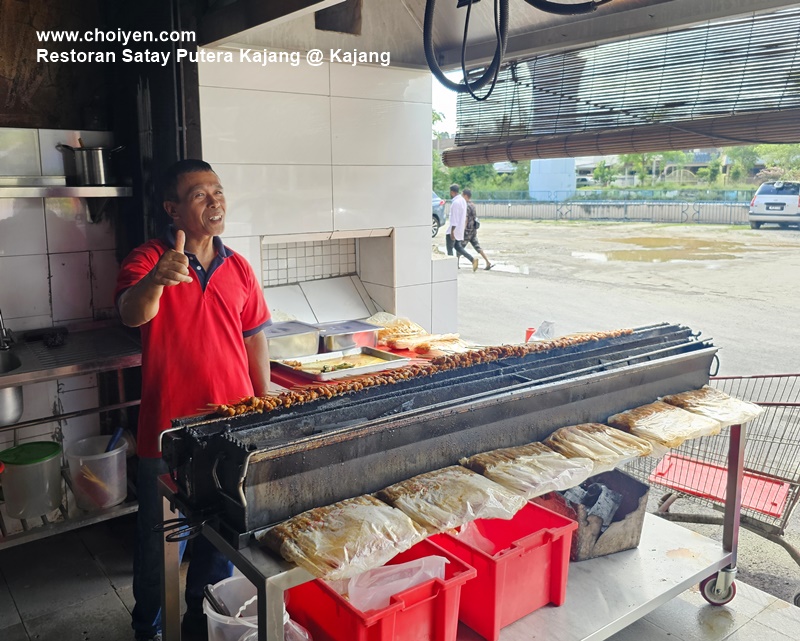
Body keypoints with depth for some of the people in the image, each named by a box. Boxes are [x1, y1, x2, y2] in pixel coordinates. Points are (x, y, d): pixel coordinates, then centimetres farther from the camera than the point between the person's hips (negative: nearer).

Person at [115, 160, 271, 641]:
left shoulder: (239, 269, 5)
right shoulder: (148, 260, -8)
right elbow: (132, 313, -27)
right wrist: (156, 280, -49)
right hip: (168, 429, -4)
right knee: (159, 536, 12)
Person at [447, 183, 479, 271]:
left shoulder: (455, 202, -19)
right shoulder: (463, 200, 11)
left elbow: (454, 218, -22)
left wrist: (452, 231, -22)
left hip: (454, 228, -9)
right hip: (460, 229, 9)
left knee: (449, 248, 2)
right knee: (458, 247, 16)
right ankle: (473, 260, 3)